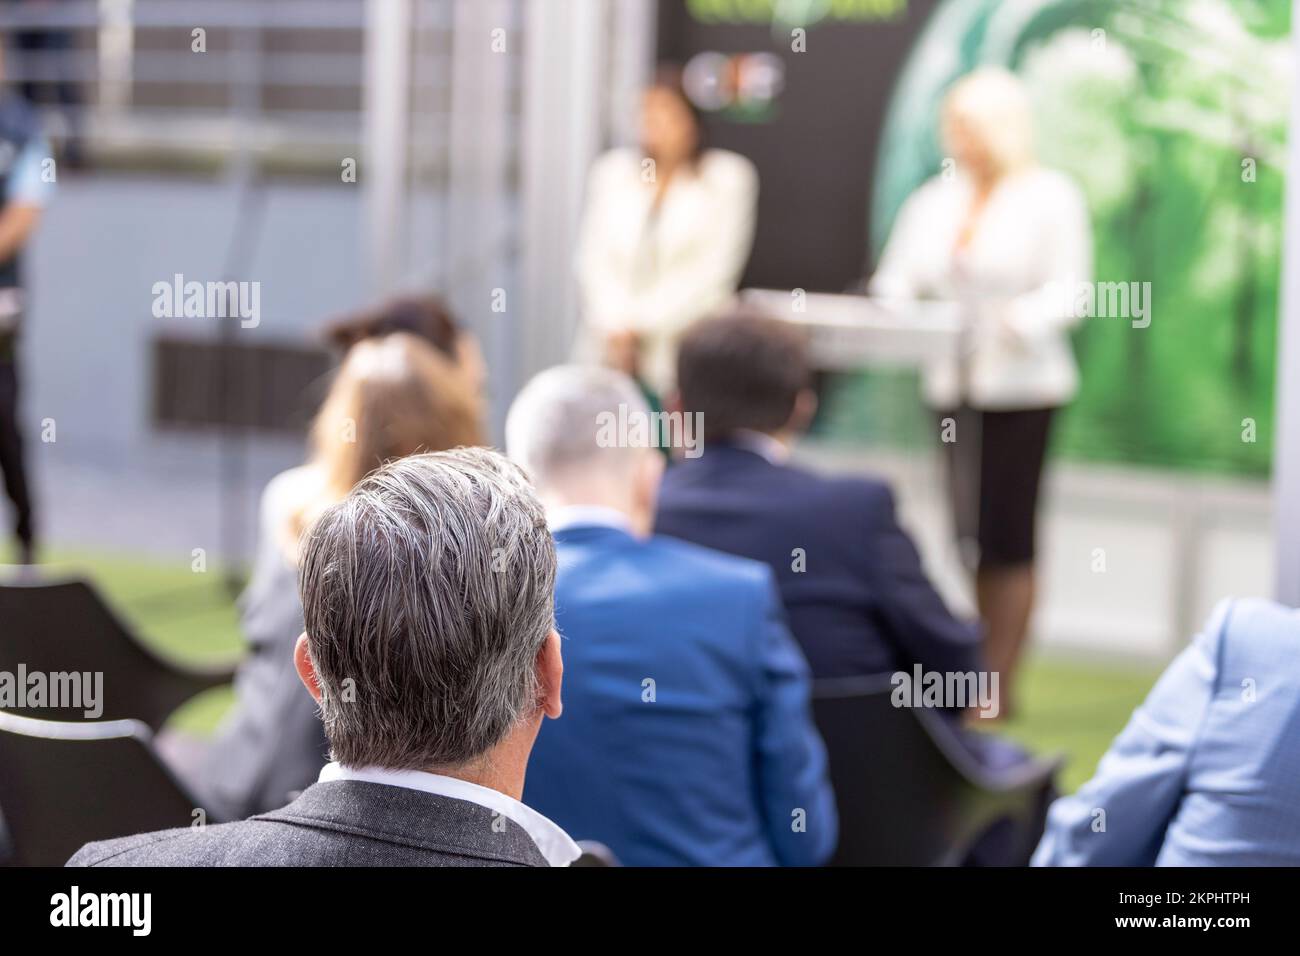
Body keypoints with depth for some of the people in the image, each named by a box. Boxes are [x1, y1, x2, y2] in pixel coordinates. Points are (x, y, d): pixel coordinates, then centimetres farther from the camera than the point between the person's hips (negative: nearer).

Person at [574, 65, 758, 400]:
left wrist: (638, 325, -7)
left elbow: (711, 270, -5)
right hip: (609, 350, 3)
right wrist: (617, 327, -8)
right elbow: (593, 259, 7)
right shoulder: (611, 170, 12)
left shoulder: (729, 177, 1)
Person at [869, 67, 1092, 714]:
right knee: (971, 531, 7)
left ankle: (1002, 681, 1)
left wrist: (1021, 320, -28)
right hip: (953, 386, 5)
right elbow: (896, 280, 9)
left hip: (1021, 386, -5)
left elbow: (1068, 290, -11)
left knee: (1008, 532, -5)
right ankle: (979, 669, 17)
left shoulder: (1051, 198, -4)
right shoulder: (932, 202, 12)